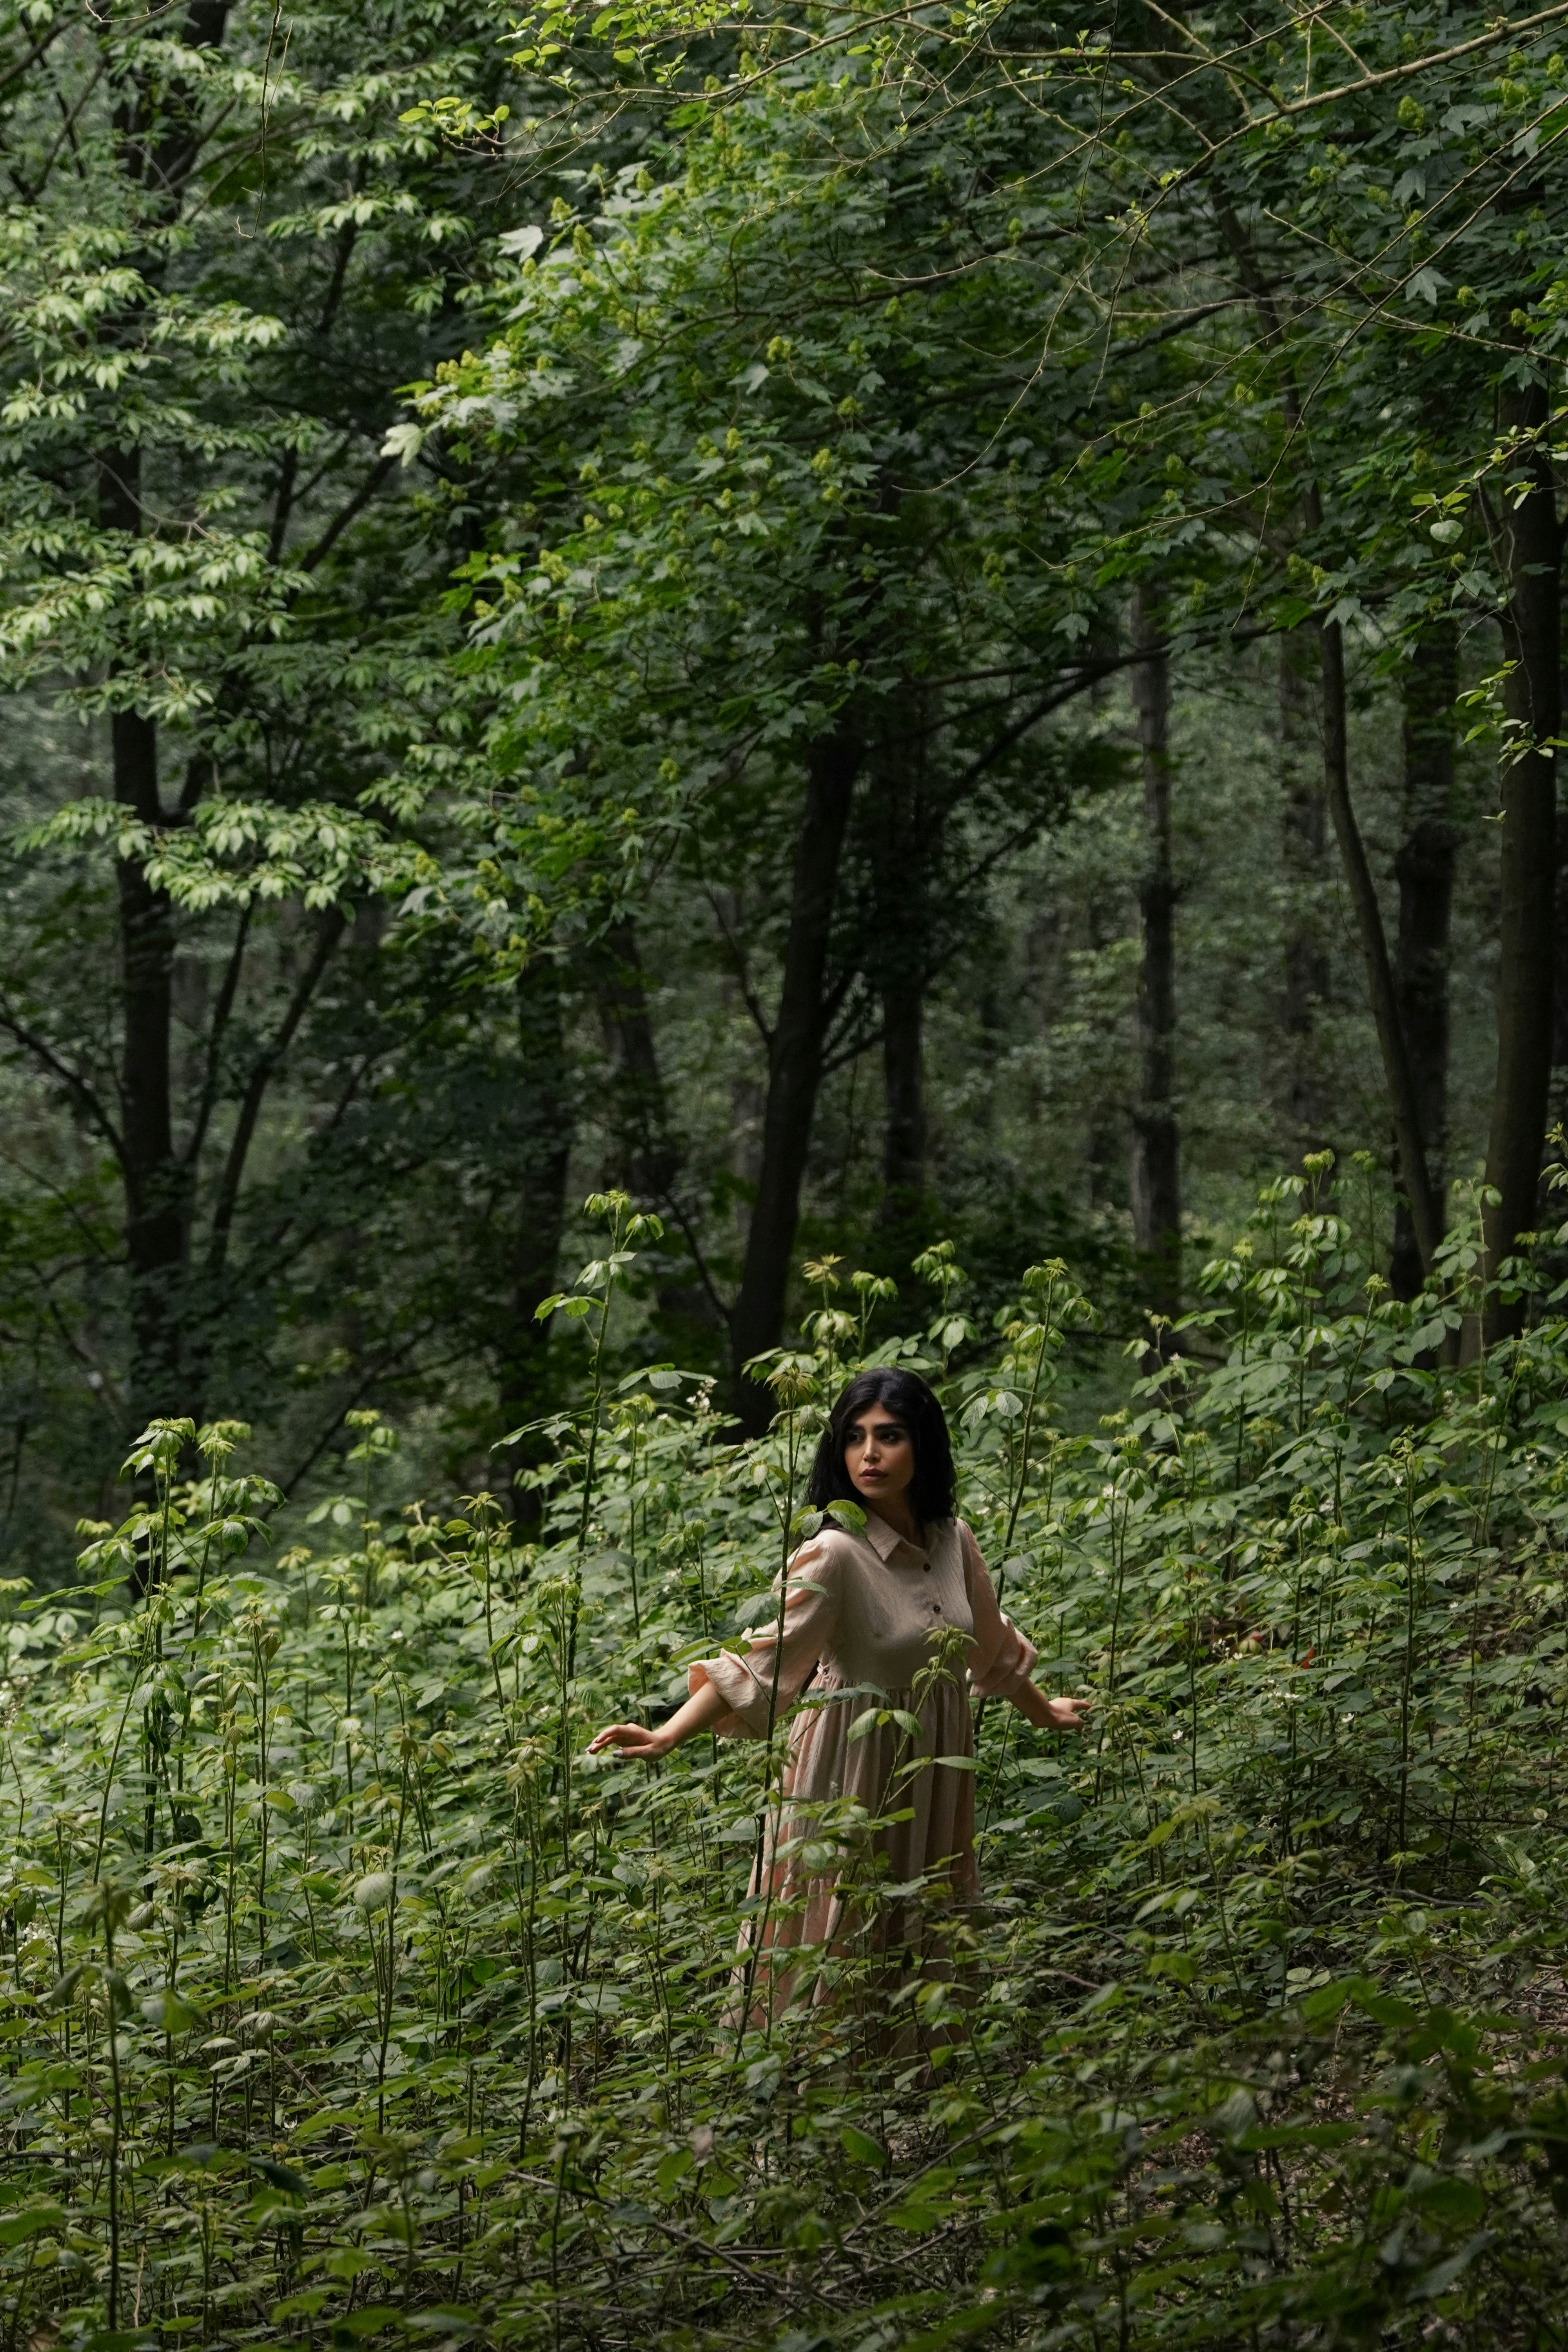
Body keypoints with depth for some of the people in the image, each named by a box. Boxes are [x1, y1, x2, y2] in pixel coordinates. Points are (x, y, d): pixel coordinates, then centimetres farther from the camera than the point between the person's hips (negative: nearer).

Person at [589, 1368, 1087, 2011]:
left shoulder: (953, 1541, -1)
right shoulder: (835, 1555, -20)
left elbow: (992, 1644, 18)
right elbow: (762, 1658, -28)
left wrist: (1042, 1712, 33)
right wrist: (668, 1736, -39)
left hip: (934, 1776, 6)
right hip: (854, 1776, -6)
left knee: (923, 1952, 13)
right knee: (837, 1942, 0)